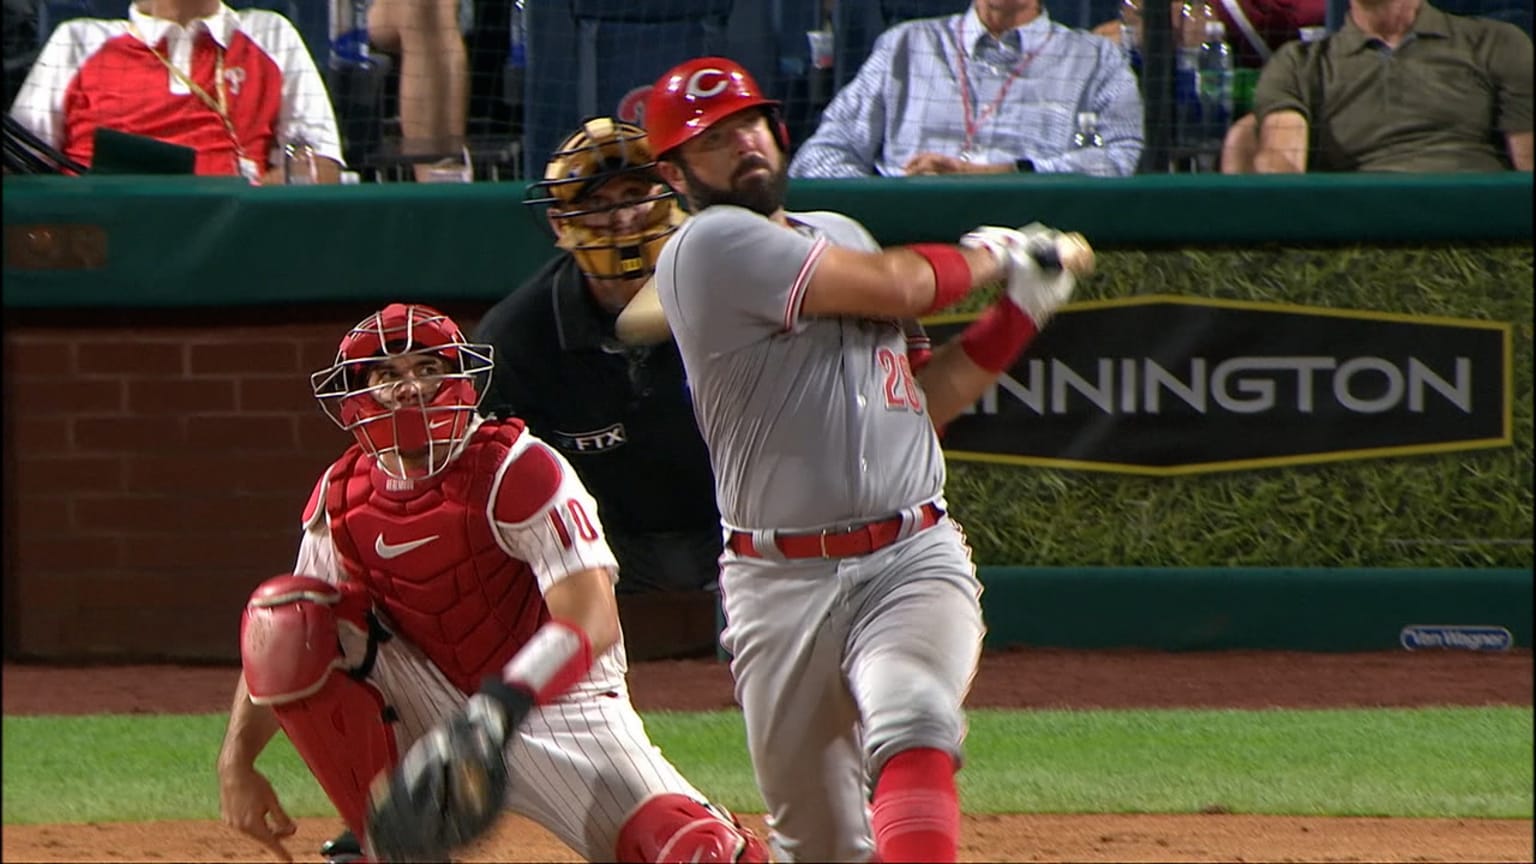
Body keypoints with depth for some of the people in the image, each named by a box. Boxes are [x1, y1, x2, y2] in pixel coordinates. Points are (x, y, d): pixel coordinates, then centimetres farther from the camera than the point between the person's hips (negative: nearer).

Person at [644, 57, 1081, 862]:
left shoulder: (840, 236, 21)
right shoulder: (709, 247, -6)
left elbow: (925, 400, 22)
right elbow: (892, 286, -11)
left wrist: (1021, 308, 10)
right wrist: (987, 258, 10)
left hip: (915, 558, 4)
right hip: (782, 581, -4)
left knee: (912, 726, -28)